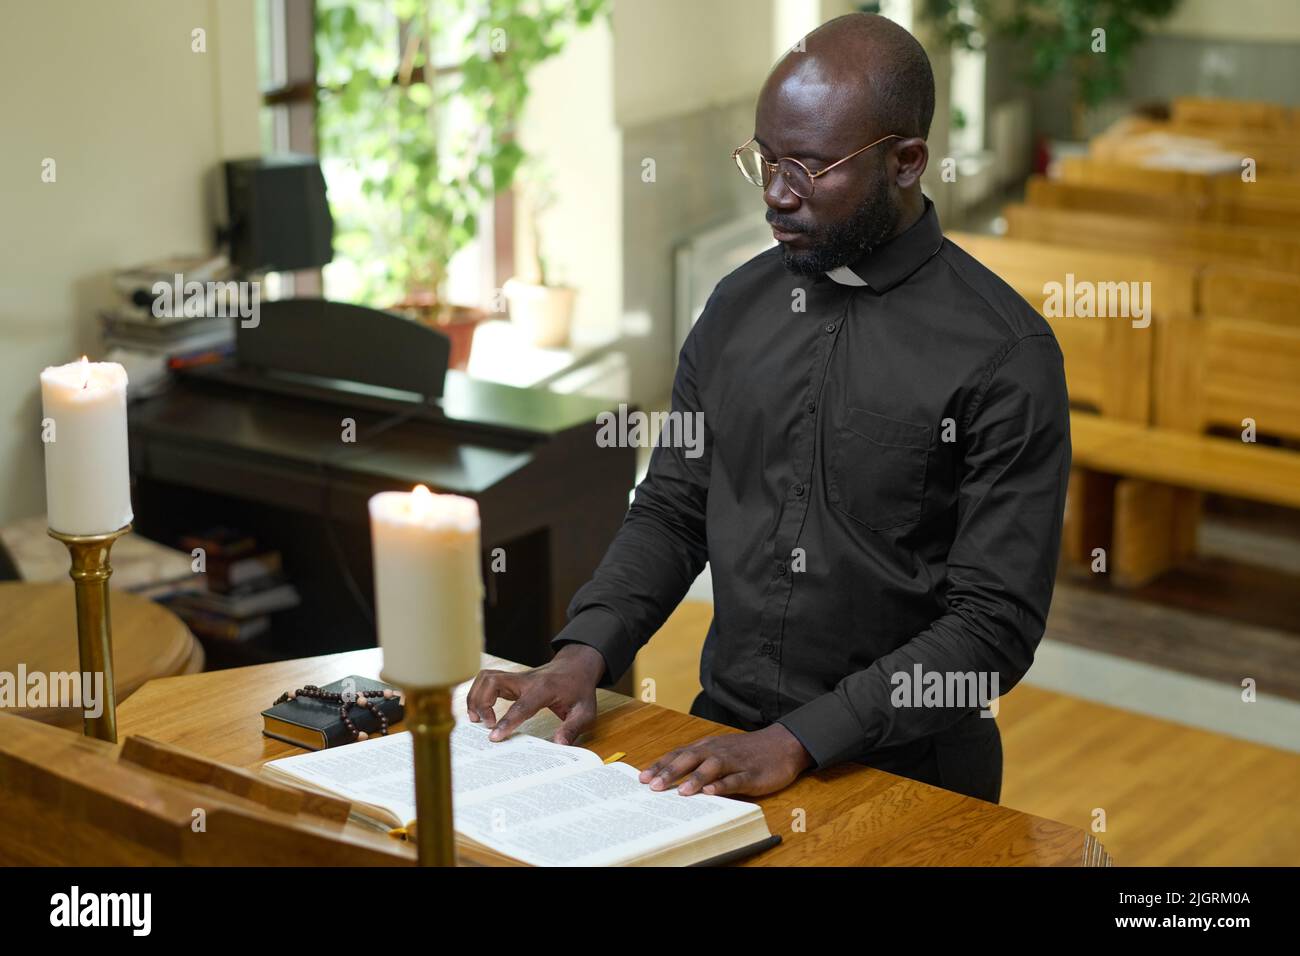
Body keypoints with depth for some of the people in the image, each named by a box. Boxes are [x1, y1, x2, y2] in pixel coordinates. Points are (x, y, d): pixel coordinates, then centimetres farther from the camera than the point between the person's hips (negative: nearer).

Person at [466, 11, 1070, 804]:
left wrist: (798, 740, -21)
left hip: (905, 772, -4)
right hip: (725, 736, 5)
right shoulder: (738, 306, 6)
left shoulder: (1006, 353, -11)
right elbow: (672, 509, 12)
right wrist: (585, 654, -6)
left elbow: (994, 621, -14)